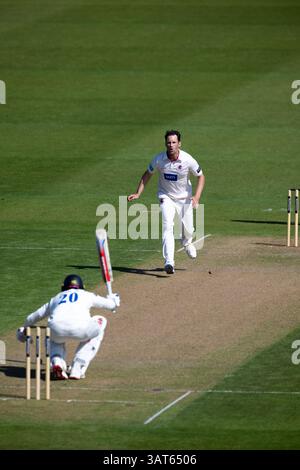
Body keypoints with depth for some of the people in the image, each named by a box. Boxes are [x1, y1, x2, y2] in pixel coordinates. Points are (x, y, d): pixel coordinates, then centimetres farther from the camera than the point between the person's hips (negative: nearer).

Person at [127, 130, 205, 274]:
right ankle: (169, 262, -29)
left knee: (188, 229, 13)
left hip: (184, 197, 1)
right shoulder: (159, 159, -16)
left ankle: (187, 243, 52)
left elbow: (201, 176, -6)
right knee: (167, 226, -21)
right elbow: (147, 174, 1)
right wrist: (138, 193, -7)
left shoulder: (187, 160, -20)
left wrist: (197, 196, -19)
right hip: (166, 197, -1)